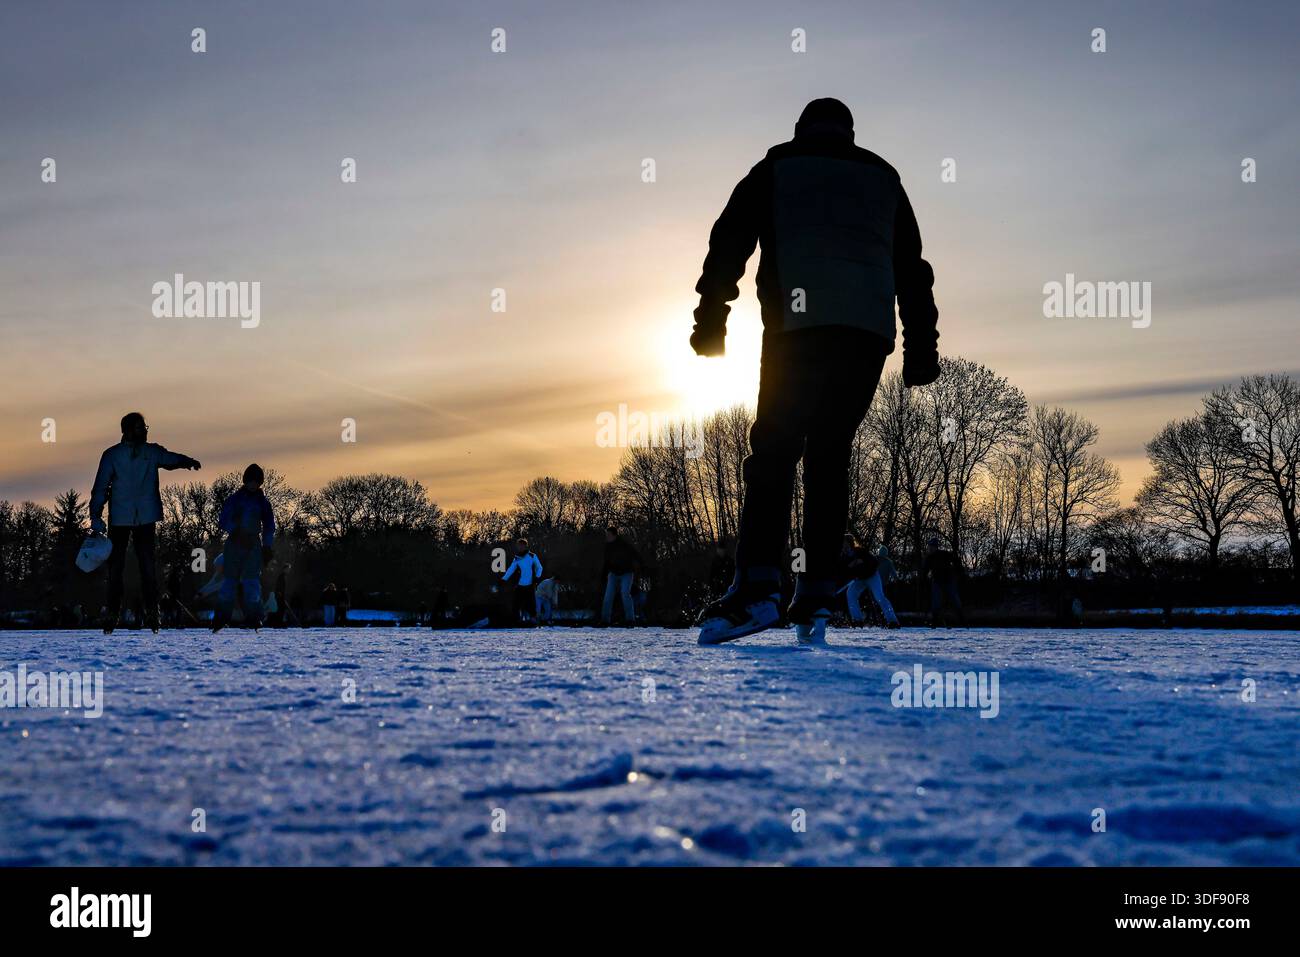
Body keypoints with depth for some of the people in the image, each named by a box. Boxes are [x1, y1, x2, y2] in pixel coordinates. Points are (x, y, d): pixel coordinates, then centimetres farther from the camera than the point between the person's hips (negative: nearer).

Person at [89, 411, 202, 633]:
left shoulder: (111, 455, -7)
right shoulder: (152, 452, -2)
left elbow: (100, 488, -9)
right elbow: (173, 459, 18)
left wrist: (96, 517, -7)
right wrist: (191, 462, 40)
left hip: (119, 518, -1)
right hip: (146, 517, 1)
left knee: (116, 566, 5)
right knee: (147, 563, 8)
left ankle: (112, 614, 2)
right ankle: (151, 611, 3)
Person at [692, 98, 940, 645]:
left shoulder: (776, 170, 17)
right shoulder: (883, 179, 26)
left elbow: (729, 242, 6)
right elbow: (912, 269, 22)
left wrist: (710, 318, 3)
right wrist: (921, 348, 21)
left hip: (798, 331, -3)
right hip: (869, 334, 3)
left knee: (774, 453, -7)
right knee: (829, 457, 7)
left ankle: (757, 588, -23)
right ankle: (815, 598, 0)